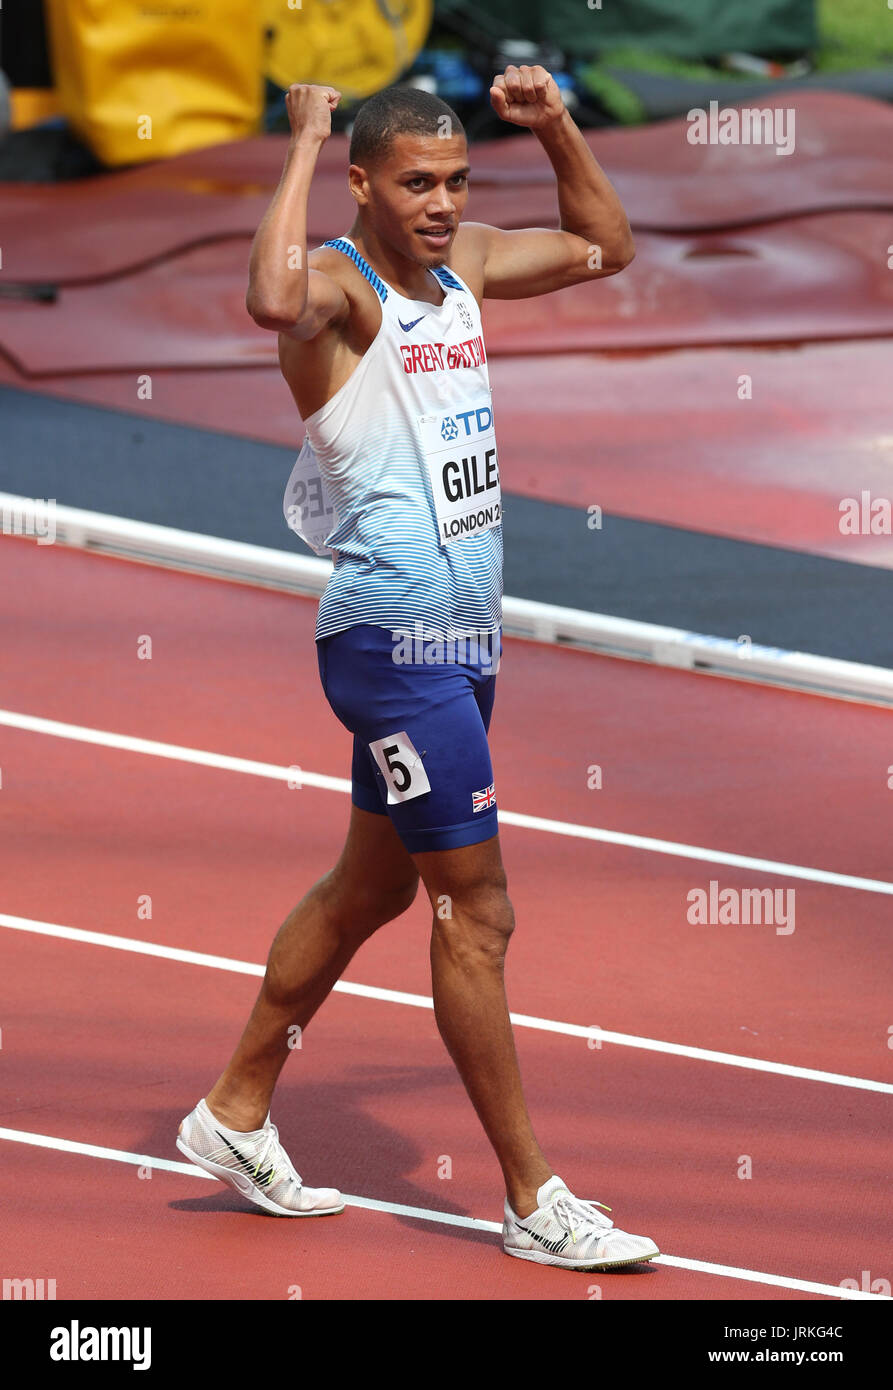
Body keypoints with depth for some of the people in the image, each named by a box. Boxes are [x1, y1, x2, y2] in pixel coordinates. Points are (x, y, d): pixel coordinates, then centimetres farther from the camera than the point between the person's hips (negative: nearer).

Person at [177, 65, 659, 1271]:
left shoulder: (464, 264, 10)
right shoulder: (339, 284, -15)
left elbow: (604, 248, 26)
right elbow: (275, 301, -40)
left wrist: (556, 128, 11)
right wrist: (303, 146, -29)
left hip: (460, 638, 9)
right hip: (394, 638, -9)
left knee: (375, 883, 19)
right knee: (476, 912, -6)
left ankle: (237, 1114, 32)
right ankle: (536, 1204, -1)